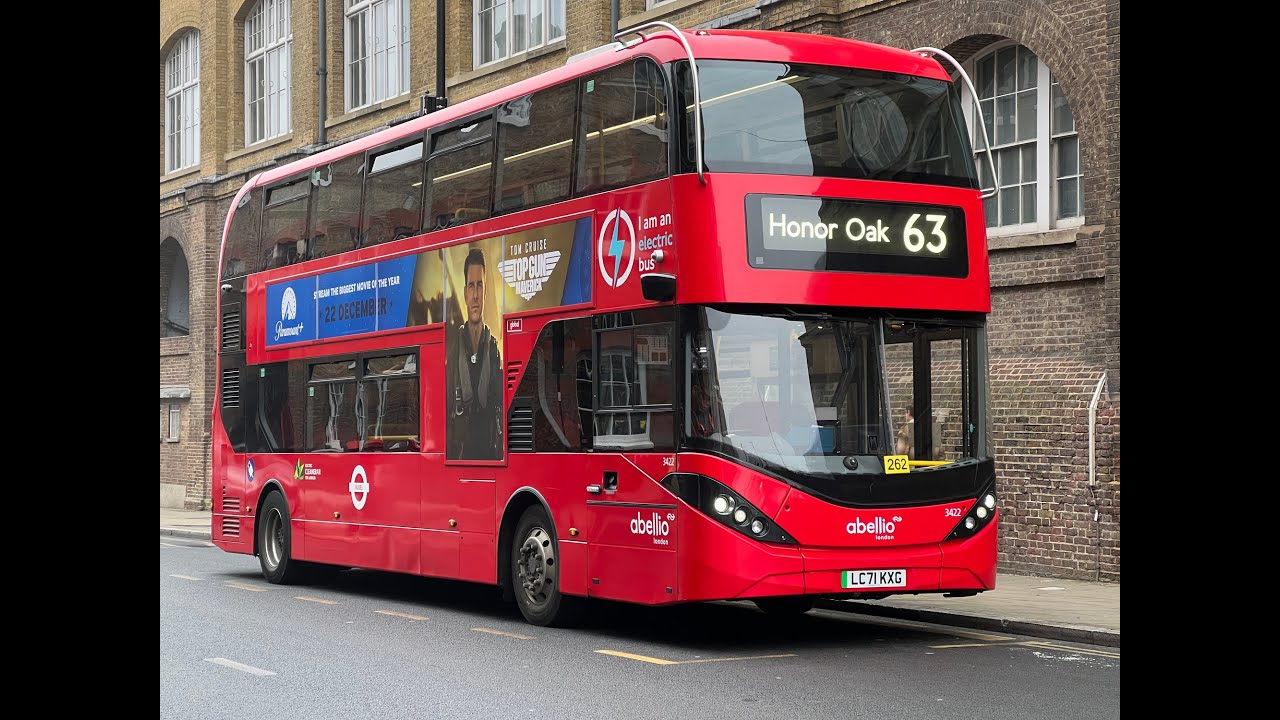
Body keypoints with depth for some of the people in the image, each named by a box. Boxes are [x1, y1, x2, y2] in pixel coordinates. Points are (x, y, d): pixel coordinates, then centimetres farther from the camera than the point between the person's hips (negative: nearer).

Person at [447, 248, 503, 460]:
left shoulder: (493, 348, 4)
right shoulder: (454, 342, 2)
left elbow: (499, 410, 5)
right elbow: (446, 404, 4)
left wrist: (499, 455, -3)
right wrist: (449, 454, -2)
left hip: (488, 451, 0)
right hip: (459, 453, 0)